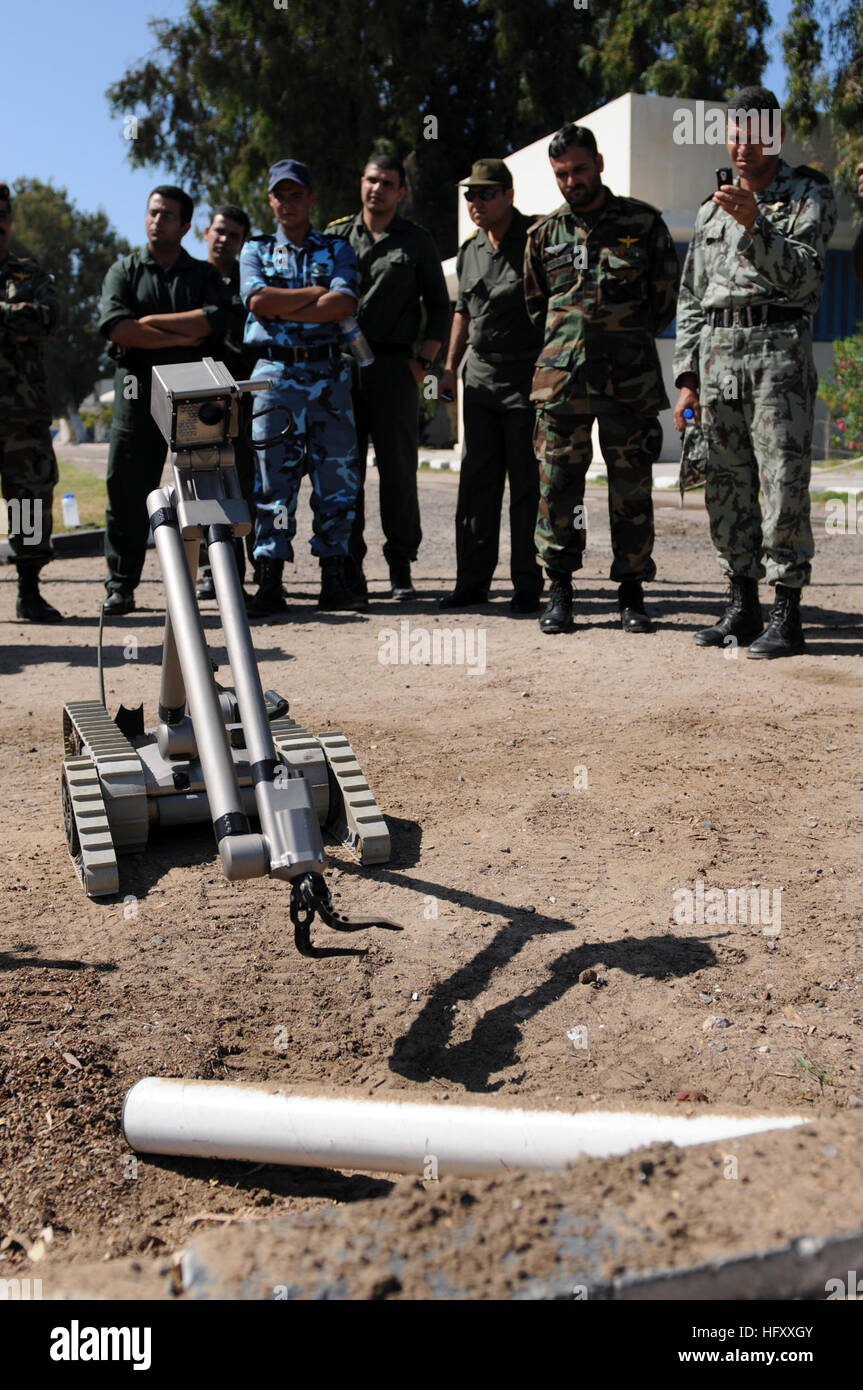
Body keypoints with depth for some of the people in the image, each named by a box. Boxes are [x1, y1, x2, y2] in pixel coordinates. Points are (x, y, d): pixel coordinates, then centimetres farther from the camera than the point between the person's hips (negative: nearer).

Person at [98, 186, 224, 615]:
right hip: (138, 392, 0)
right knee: (128, 491, -1)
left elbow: (213, 322, -6)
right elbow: (115, 326, -5)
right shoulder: (124, 270, 14)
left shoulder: (203, 274, 15)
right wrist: (180, 338, -8)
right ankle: (120, 587, 6)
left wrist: (149, 322, -7)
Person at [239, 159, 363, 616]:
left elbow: (344, 303, -7)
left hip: (328, 374, 1)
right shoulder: (256, 251, 14)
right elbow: (257, 300, -6)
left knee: (337, 477, -1)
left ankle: (334, 580, 5)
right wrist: (317, 293, -5)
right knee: (273, 479, -4)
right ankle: (270, 584, -1)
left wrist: (285, 310, -9)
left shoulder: (337, 249, 13)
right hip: (275, 373, -1)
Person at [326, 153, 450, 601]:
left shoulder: (416, 241, 10)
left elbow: (439, 307, 10)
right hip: (340, 366, 2)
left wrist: (422, 361, -2)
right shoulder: (336, 236, 14)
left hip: (394, 366, -2)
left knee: (398, 467, -3)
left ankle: (401, 567, 4)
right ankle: (349, 566, 8)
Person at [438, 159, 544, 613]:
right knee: (476, 482, 6)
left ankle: (528, 584, 5)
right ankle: (472, 580, 12)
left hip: (528, 377, -6)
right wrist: (450, 367, 18)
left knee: (527, 484, -2)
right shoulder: (469, 251, 14)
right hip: (480, 379, 6)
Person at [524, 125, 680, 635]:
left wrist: (627, 339, 11)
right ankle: (560, 591, 11)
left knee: (632, 487, 1)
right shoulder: (544, 234, 13)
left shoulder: (643, 222, 7)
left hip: (630, 381, -1)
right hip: (561, 380, 2)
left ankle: (632, 593, 11)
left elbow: (668, 296, 12)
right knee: (557, 485, 0)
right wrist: (568, 340, 13)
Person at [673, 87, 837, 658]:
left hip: (778, 353, -5)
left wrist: (755, 224, -21)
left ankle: (787, 617, -4)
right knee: (727, 489, 5)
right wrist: (687, 378, 11)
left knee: (783, 487, -8)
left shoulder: (811, 195, 5)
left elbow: (802, 278, -10)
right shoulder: (712, 209, 19)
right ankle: (743, 606, 14)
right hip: (716, 357, 5)